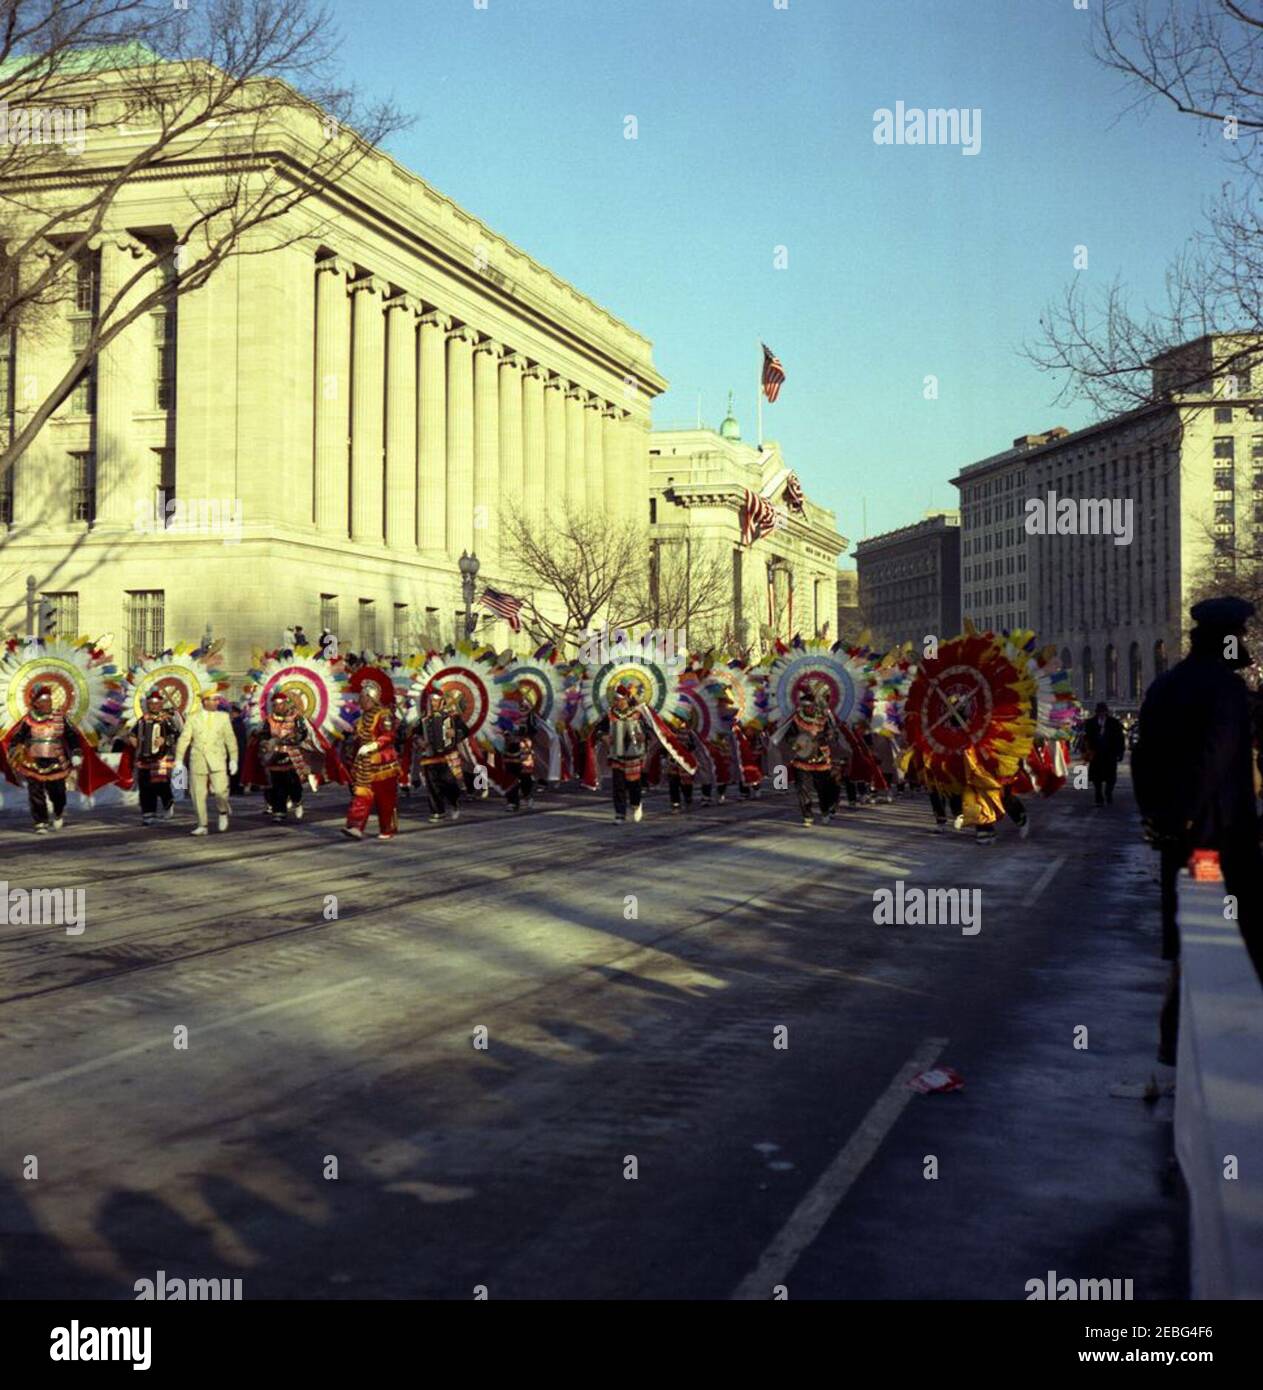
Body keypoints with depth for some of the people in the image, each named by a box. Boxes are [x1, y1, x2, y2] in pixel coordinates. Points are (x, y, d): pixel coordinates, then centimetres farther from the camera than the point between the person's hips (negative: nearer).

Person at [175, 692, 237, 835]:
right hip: (197, 761, 1)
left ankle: (223, 812, 15)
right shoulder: (193, 717, 6)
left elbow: (230, 739, 8)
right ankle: (202, 826, 12)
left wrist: (233, 759, 2)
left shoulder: (223, 717, 8)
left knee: (220, 791, -15)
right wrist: (178, 759, -6)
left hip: (217, 762, -1)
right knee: (198, 795, 1)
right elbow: (184, 739, 2)